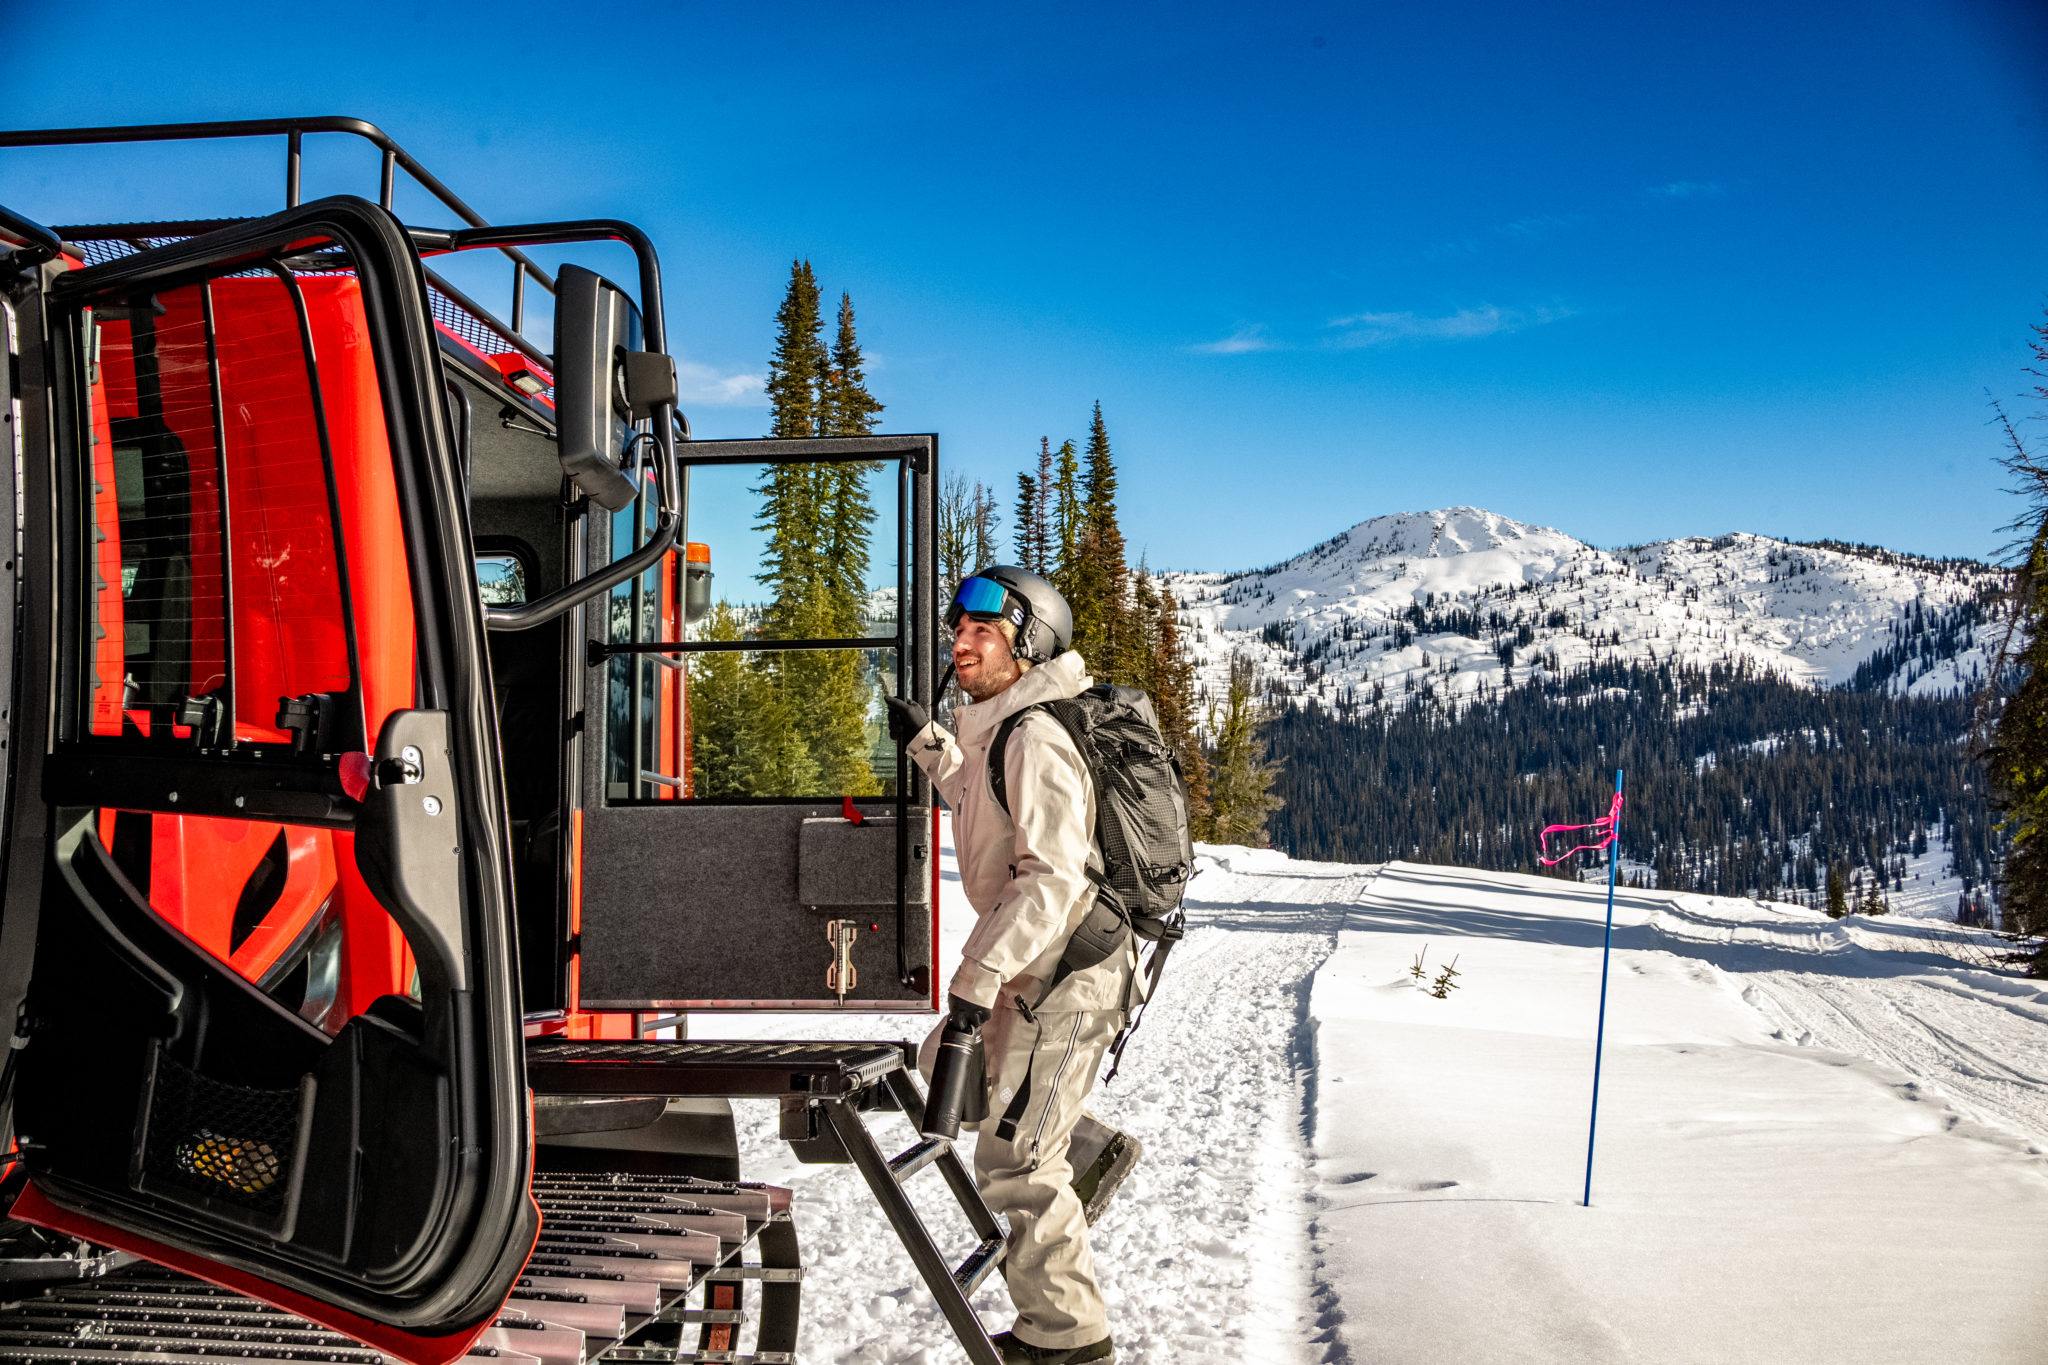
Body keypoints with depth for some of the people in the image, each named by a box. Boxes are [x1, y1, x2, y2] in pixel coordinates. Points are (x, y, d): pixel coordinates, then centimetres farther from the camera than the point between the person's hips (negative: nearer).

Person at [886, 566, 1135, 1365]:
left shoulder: (1036, 738, -21)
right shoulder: (1001, 730, 11)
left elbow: (1051, 873, -29)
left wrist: (981, 971, -30)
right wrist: (928, 747, 25)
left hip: (1063, 980, -10)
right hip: (1038, 971, 10)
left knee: (1013, 1164, -4)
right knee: (947, 1067, 26)